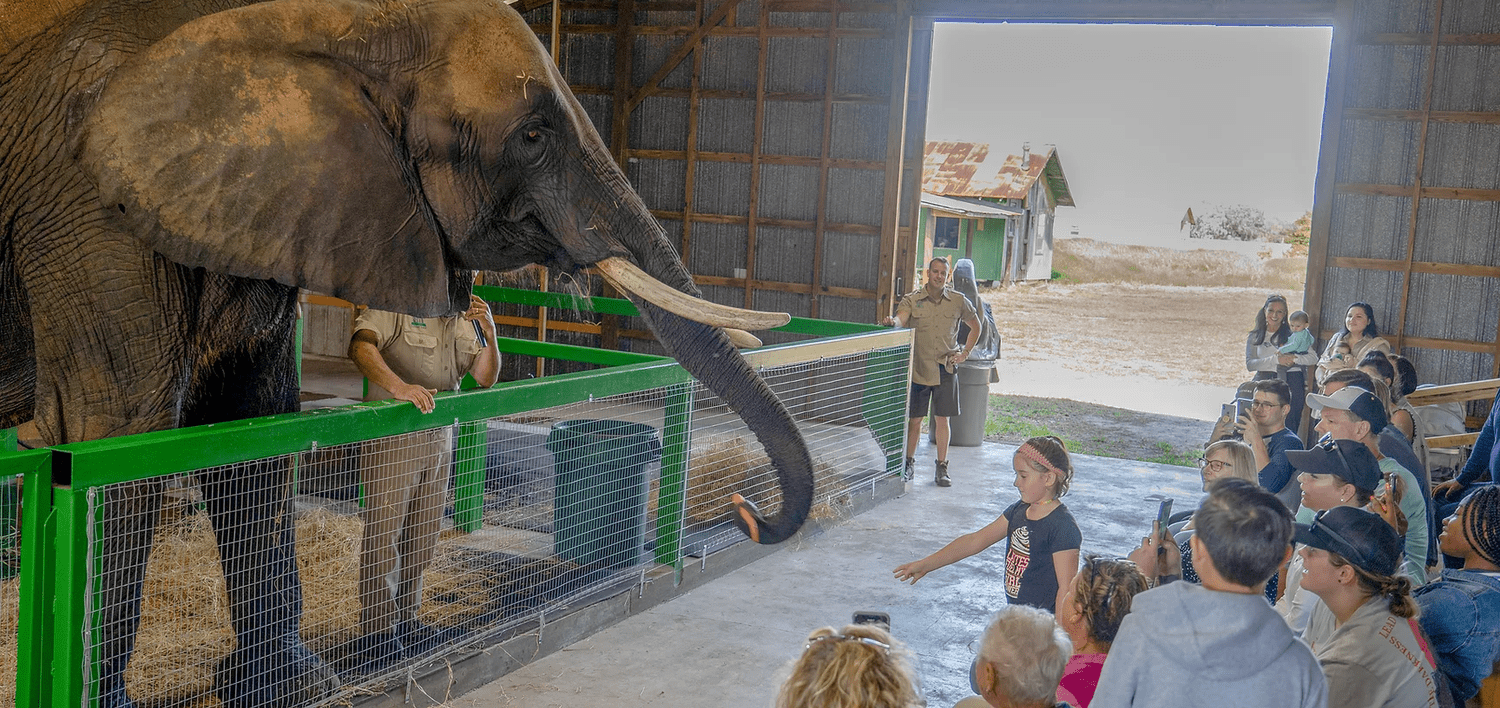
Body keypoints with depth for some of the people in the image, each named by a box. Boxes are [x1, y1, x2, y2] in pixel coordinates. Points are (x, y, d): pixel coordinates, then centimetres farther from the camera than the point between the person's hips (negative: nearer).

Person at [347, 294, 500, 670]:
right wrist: (398, 386, -40)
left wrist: (490, 334, -11)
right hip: (393, 437, -7)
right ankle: (376, 637, 2)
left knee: (421, 537, 14)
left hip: (439, 437, 7)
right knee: (383, 535, -4)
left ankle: (404, 622, 27)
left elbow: (485, 378, 6)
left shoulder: (460, 320, 13)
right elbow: (361, 346, -25)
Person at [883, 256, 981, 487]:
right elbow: (901, 319, -19)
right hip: (919, 368, -1)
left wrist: (965, 352, 8)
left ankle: (942, 468, 13)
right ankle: (909, 462, 21)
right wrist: (892, 322, -43)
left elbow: (975, 326, 18)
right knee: (914, 418, 5)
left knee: (942, 418, 3)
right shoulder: (912, 300, -1)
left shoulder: (959, 301, 4)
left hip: (945, 368, 1)